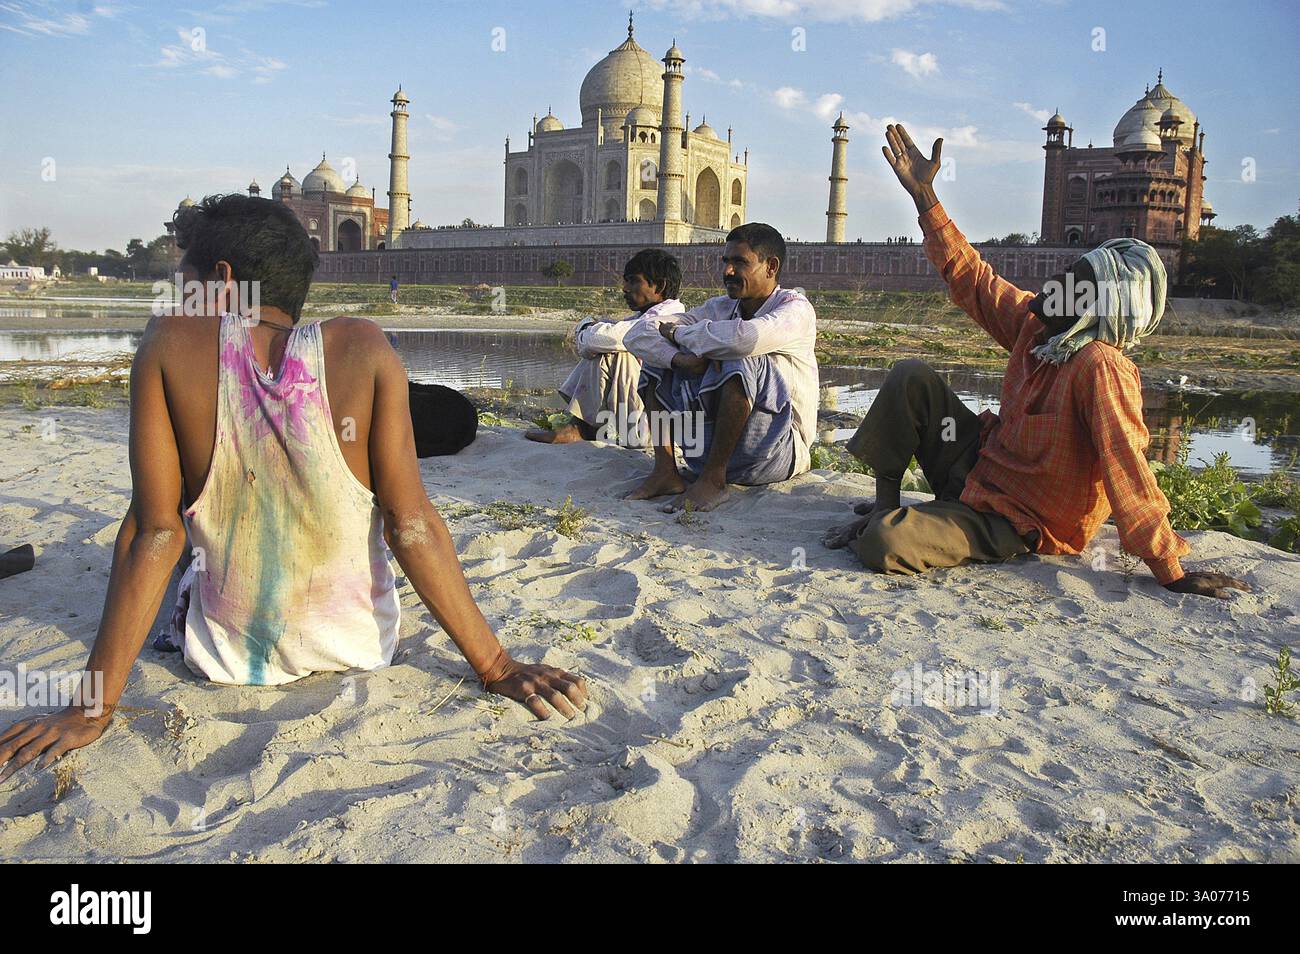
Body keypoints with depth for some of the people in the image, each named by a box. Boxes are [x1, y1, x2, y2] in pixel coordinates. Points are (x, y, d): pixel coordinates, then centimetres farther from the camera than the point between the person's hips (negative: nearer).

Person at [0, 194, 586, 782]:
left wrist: (93, 707, -10)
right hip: (360, 646, 1)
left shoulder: (169, 345, -15)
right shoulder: (363, 349, -15)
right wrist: (495, 666, -12)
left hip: (226, 659, 0)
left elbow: (155, 531, -18)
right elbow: (412, 526, -18)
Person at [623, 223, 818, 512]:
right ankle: (665, 471, -11)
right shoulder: (720, 307, 5)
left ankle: (713, 480, -23)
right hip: (712, 449, 6)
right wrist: (681, 359, -25)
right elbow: (639, 334, -4)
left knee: (744, 360, -31)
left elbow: (743, 337, -35)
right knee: (658, 351, 0)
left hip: (777, 453, -6)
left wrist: (677, 332, -17)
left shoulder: (795, 309, -11)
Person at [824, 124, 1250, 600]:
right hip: (983, 461, 8)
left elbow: (1128, 475, -30)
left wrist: (1173, 574, -27)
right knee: (911, 377, -3)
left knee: (882, 545, -30)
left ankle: (883, 523, 7)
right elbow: (971, 277, 8)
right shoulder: (1036, 325, -3)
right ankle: (885, 502, 5)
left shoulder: (1101, 367, -27)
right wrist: (924, 194, 8)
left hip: (1014, 522, -8)